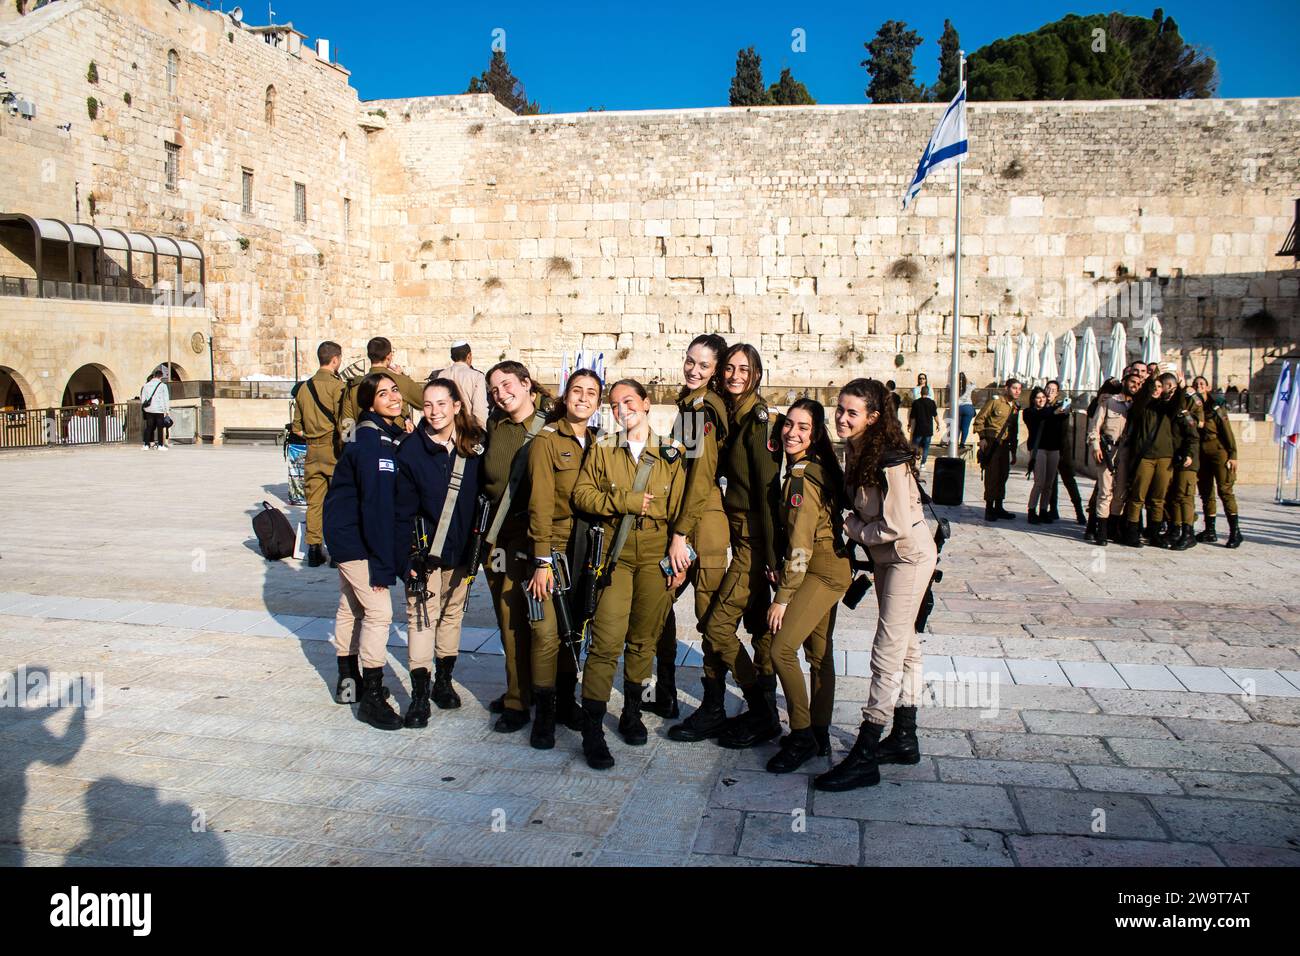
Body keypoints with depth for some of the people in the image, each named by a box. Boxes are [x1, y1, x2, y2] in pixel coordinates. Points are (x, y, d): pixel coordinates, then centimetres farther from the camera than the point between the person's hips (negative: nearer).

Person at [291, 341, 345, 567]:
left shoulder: (305, 387, 9)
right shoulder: (336, 385, -10)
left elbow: (297, 427, 12)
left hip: (312, 450, 6)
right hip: (333, 449, -5)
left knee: (314, 502, 9)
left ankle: (314, 550, 12)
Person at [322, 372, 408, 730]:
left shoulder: (393, 436, 5)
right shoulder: (370, 441, -23)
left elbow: (394, 497, 6)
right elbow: (376, 502, -26)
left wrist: (393, 552, 2)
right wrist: (384, 562, -25)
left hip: (351, 534, 10)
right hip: (353, 536, -10)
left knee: (351, 607, 19)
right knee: (379, 611, -9)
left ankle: (348, 680, 34)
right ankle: (372, 697, -2)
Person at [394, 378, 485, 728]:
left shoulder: (475, 445, -2)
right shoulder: (411, 450, -9)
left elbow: (483, 493, 4)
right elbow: (403, 509, -9)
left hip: (461, 550, 3)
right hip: (425, 550, -3)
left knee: (453, 614, 14)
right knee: (421, 617, -5)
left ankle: (444, 681, 29)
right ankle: (420, 695, 3)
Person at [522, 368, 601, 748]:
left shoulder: (596, 443, 11)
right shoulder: (547, 439, -5)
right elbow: (540, 503, -10)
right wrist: (542, 561, -14)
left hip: (586, 551, 5)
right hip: (556, 547, -5)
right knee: (548, 632, -6)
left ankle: (566, 702, 25)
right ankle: (543, 714, 6)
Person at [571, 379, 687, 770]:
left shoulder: (672, 453, 8)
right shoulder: (602, 449, 9)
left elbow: (680, 509, 6)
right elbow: (582, 494, 1)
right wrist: (626, 502, -9)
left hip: (656, 555, 1)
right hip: (615, 553, -1)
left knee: (644, 638, 8)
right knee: (607, 639, -10)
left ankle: (631, 713, 27)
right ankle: (592, 729, -4)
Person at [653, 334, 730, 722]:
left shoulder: (705, 407, -13)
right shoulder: (688, 403, 15)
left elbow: (701, 476, -18)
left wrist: (680, 534, -17)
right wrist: (675, 530, 13)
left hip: (703, 519, -9)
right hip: (681, 514, 9)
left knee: (709, 613, 1)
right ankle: (665, 695, 25)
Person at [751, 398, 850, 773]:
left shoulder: (801, 476, -19)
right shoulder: (814, 467, 11)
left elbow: (800, 544, -20)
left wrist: (782, 597, -17)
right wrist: (780, 571, 12)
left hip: (822, 572, -10)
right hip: (827, 570, 10)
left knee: (780, 647, -14)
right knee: (819, 652, 15)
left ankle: (802, 737, -3)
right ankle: (820, 735, 25)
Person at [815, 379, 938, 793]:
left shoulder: (890, 462, -26)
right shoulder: (856, 451, 1)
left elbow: (895, 527, -24)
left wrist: (850, 528, -13)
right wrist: (852, 523, -4)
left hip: (909, 558, -9)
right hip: (886, 557, 9)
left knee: (887, 656, -7)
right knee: (905, 647, 17)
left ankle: (864, 758, 0)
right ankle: (905, 740, 30)